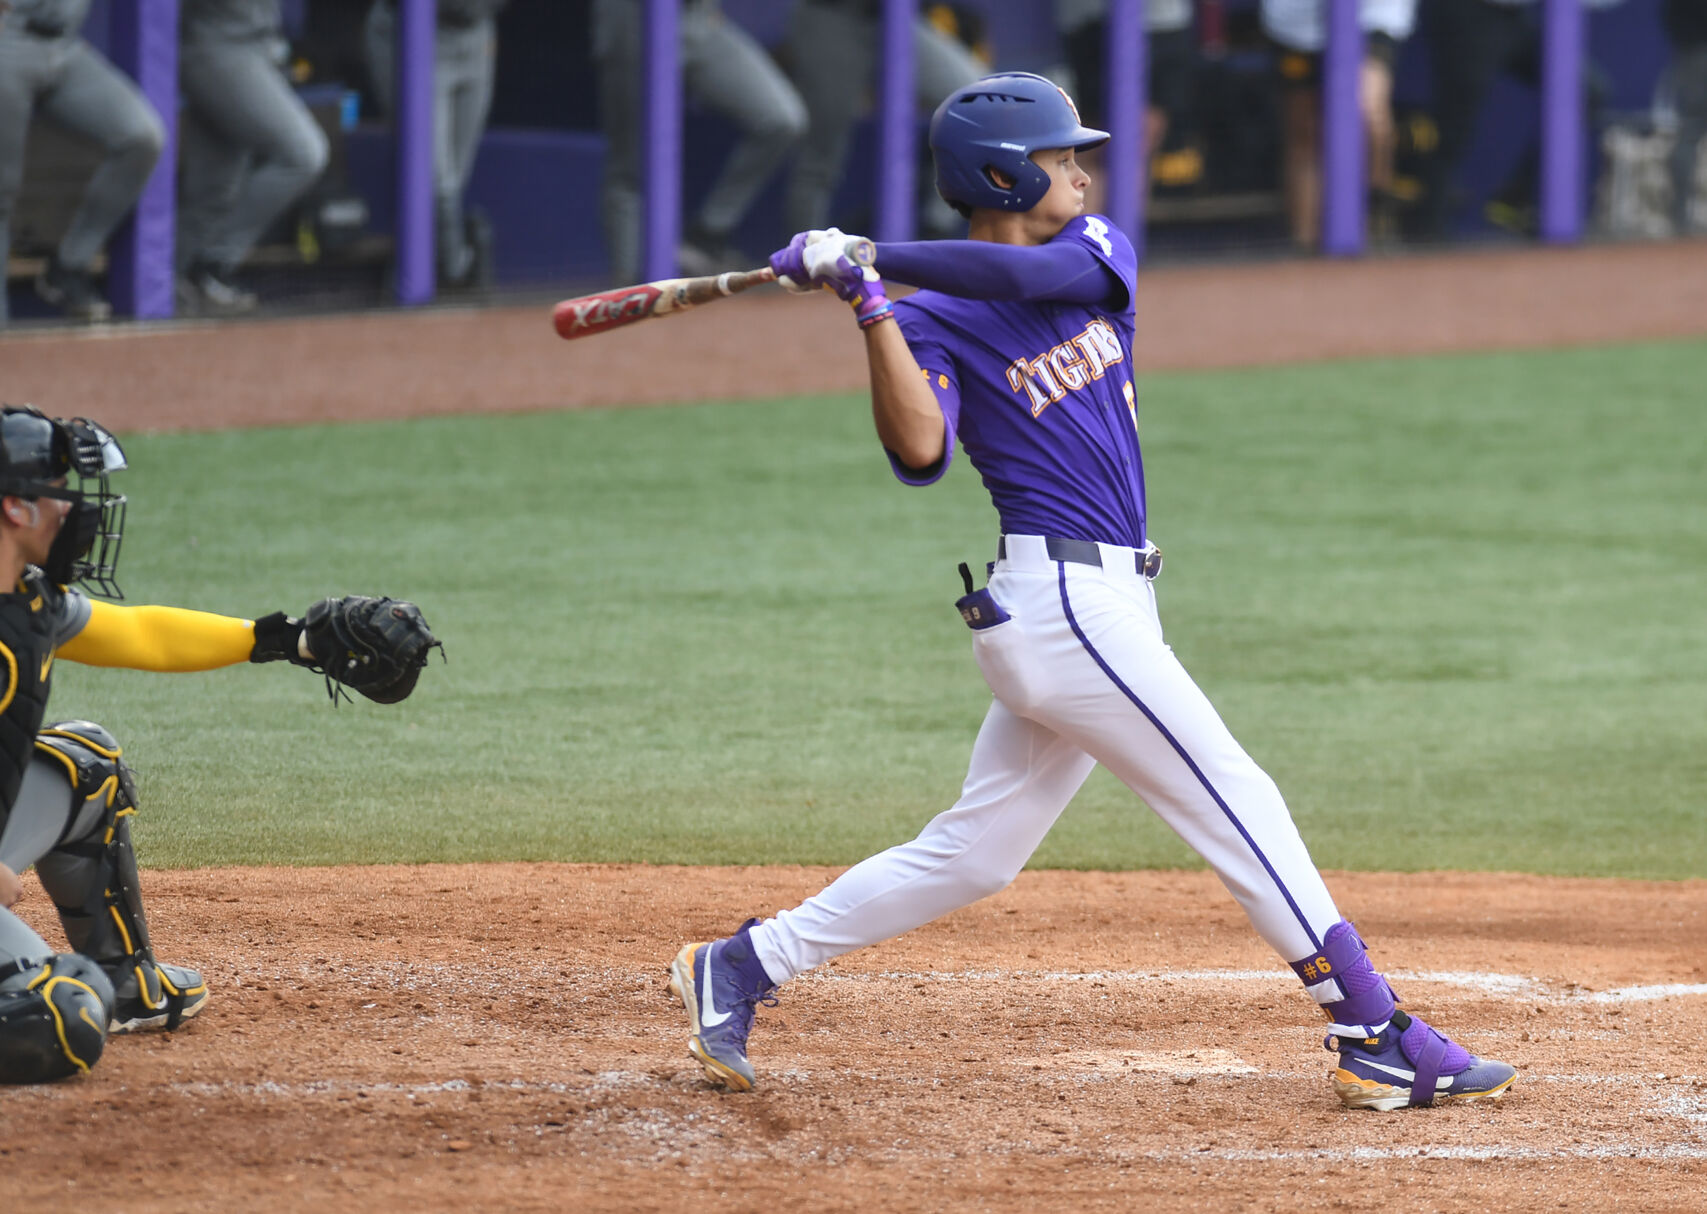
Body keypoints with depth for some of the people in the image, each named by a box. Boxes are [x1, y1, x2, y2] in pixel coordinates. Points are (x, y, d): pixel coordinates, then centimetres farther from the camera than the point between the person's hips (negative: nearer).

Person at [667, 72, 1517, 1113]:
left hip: (1101, 604, 8)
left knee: (972, 853, 12)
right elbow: (920, 448, -22)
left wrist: (873, 258, -14)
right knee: (1241, 807, -6)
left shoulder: (1099, 253, 13)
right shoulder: (937, 319, -5)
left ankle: (741, 968, 19)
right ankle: (1380, 1043, -2)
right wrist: (868, 303, -27)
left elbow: (1036, 271, -10)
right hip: (1065, 602, -8)